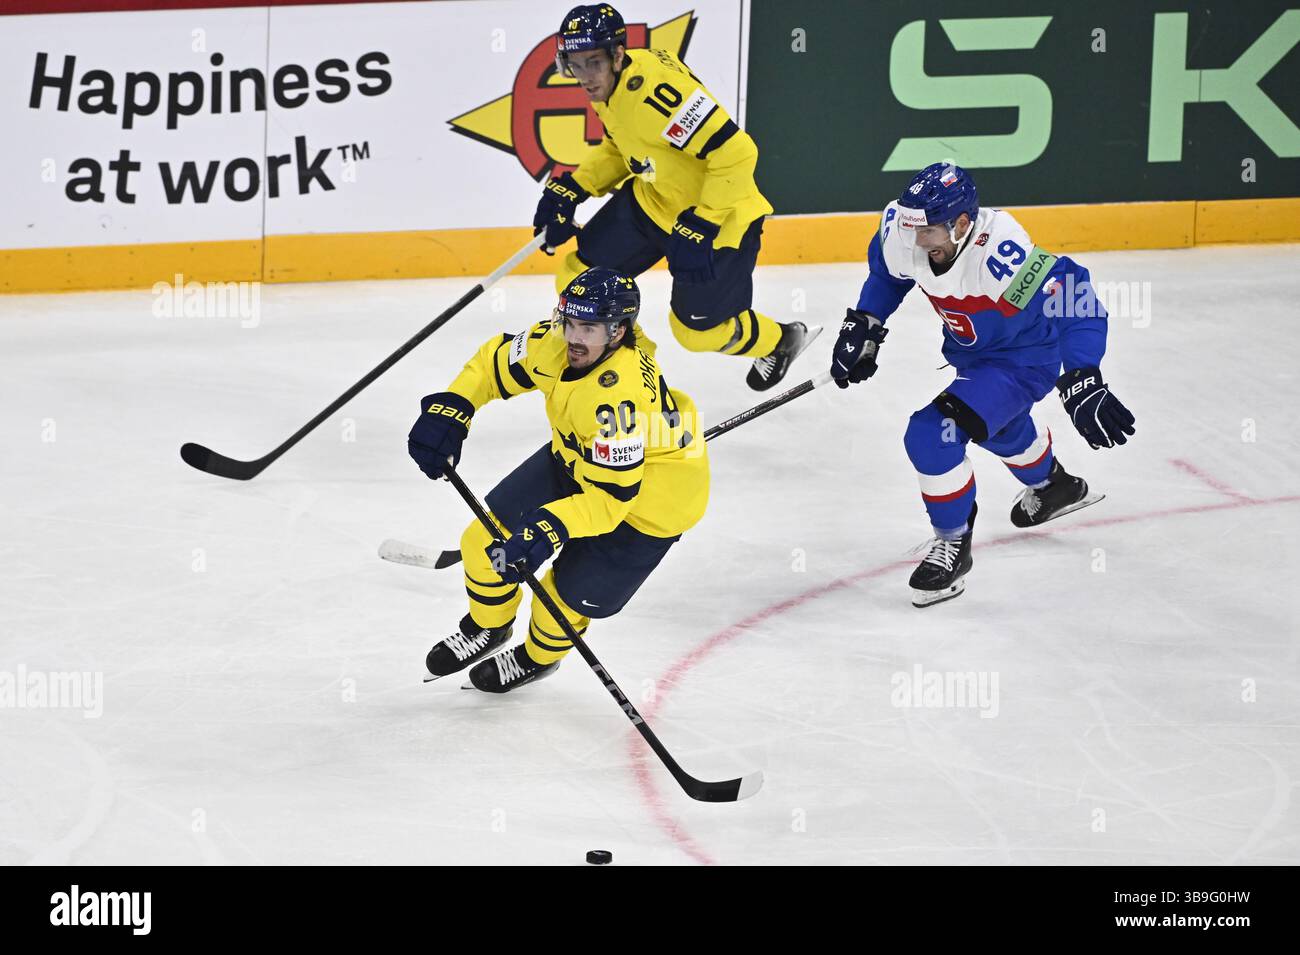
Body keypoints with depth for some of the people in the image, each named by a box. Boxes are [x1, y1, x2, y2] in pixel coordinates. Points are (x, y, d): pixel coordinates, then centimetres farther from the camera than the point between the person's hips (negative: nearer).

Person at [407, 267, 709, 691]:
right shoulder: (555, 344, -20)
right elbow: (495, 362, -2)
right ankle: (487, 627, 35)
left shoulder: (616, 398, -41)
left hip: (647, 499, -7)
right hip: (576, 460, 7)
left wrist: (551, 528, -48)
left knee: (569, 594, -1)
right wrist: (450, 409, -16)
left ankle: (537, 656, 36)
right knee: (487, 540, 4)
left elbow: (611, 497, -38)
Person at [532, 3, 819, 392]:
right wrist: (571, 190, 2)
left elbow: (735, 153, -35)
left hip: (719, 217, -8)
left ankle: (782, 341, 35)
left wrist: (698, 230, -31)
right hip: (650, 200, 8)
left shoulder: (655, 89, -35)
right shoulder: (609, 84, -5)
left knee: (696, 329, 5)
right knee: (577, 280, 3)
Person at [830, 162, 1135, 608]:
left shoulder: (1001, 257, -41)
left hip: (1025, 358, -8)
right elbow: (885, 270, 4)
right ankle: (1053, 486, 67)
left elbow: (1076, 305, -38)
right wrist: (863, 326, 2)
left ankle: (953, 543, -2)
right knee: (996, 425, 36)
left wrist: (1082, 385, -43)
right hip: (971, 351, 8)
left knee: (933, 434, -23)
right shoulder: (905, 231, -21)